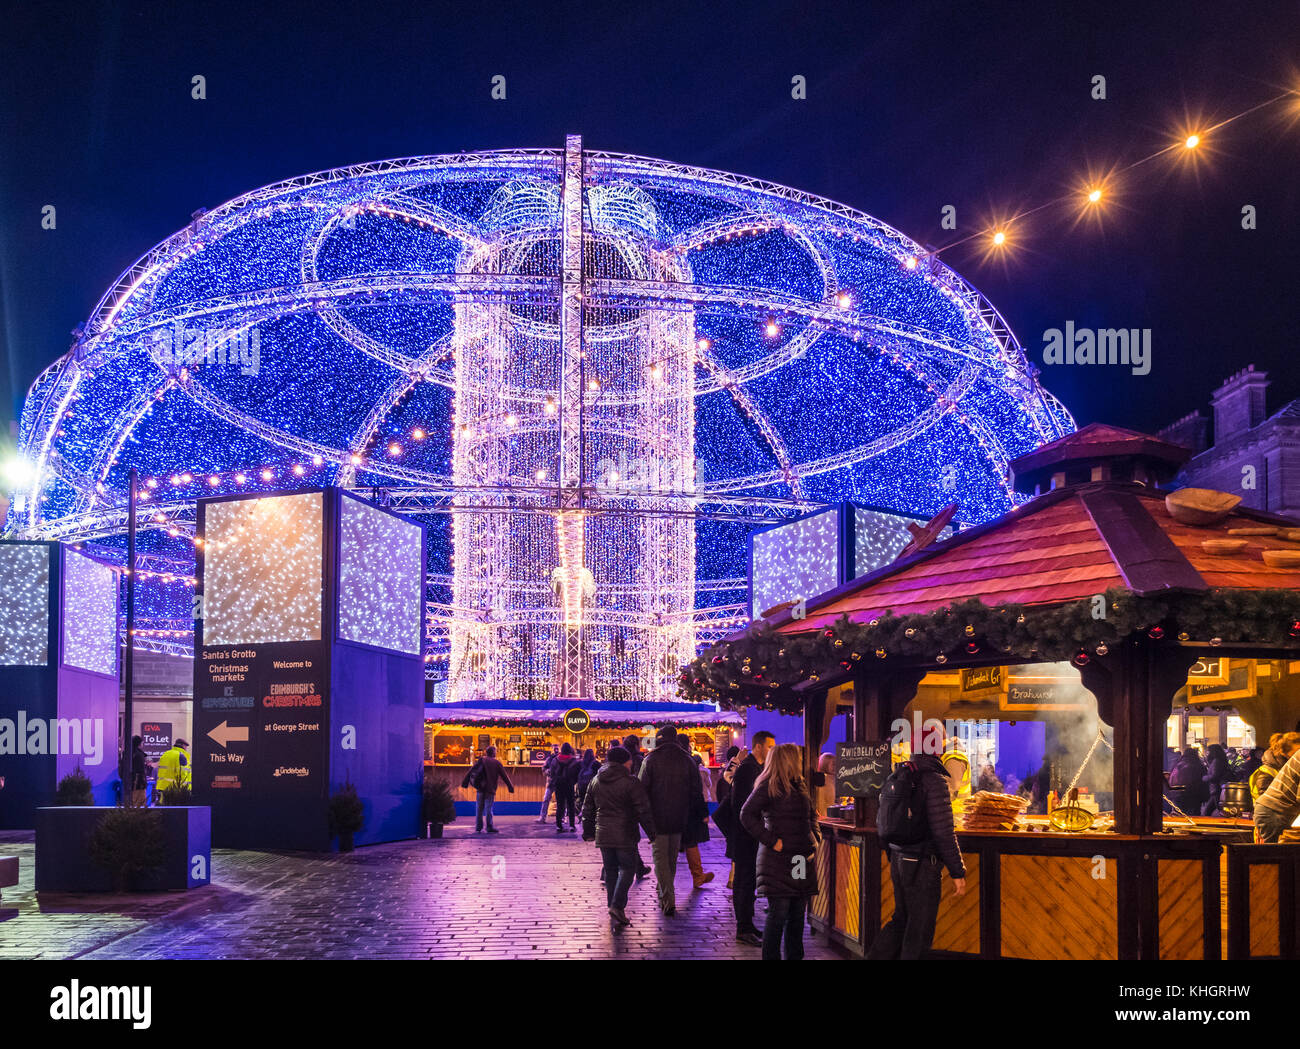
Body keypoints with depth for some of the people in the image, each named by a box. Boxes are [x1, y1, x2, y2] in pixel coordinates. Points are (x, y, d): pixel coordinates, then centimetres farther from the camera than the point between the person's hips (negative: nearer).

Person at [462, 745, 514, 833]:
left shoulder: (481, 761, 5)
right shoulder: (497, 763, 0)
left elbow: (470, 772, 2)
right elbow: (504, 776, 2)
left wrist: (465, 783, 5)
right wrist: (510, 787, 9)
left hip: (480, 789, 2)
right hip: (490, 789, -2)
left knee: (479, 809, 10)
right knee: (488, 809, -1)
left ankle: (478, 827, 13)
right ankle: (489, 828, -4)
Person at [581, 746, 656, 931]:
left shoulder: (596, 781, 8)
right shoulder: (631, 782, -10)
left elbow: (587, 810, 15)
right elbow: (643, 811, -10)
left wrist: (588, 832, 24)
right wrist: (652, 834, -2)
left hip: (603, 835, 5)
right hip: (625, 836, -5)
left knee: (610, 872, 11)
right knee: (627, 869, 7)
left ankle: (615, 917, 12)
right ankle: (617, 906, -10)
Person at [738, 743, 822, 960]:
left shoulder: (800, 786, 17)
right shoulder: (769, 786, -8)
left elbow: (812, 814, 31)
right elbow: (747, 815, -15)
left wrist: (815, 835, 14)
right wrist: (771, 841, -17)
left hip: (803, 858, 7)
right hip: (779, 859, -7)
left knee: (798, 914, 10)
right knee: (778, 914, -7)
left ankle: (795, 956, 18)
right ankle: (771, 957, 1)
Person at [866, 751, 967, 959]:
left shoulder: (898, 777, 8)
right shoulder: (934, 781, -17)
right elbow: (943, 832, -19)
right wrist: (957, 872, -12)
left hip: (898, 861, 8)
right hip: (922, 866, -8)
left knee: (901, 919, 19)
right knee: (920, 929, 3)